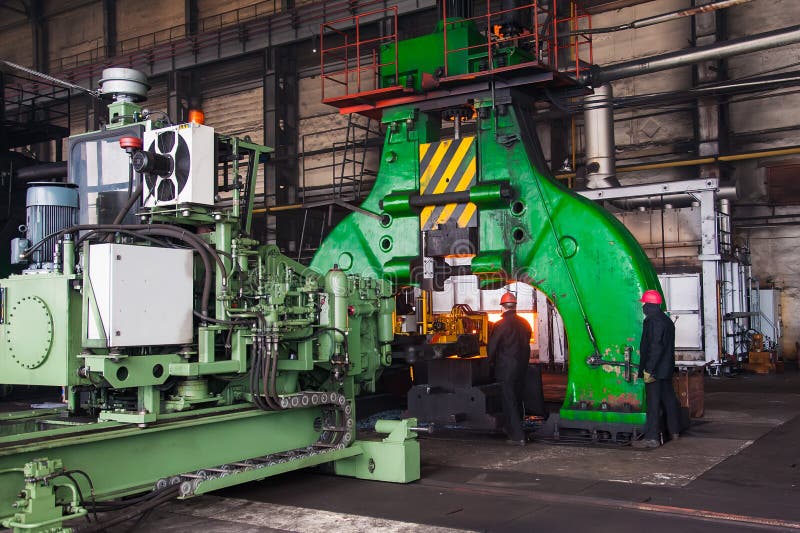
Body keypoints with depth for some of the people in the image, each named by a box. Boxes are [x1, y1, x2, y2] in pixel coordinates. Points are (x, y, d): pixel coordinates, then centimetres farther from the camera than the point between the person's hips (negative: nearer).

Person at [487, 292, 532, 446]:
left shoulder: (501, 324, -15)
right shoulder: (524, 323, 3)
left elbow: (492, 346, -10)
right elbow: (526, 344, 11)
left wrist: (492, 361, 8)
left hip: (506, 368, -6)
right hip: (522, 367, 6)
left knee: (509, 401, -2)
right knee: (517, 399, 18)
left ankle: (518, 436, -5)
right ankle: (511, 429, 33)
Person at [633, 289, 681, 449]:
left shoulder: (652, 321, -16)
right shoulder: (667, 320, 15)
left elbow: (655, 347, -23)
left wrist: (649, 369, -23)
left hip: (655, 370, -10)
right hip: (667, 369, 10)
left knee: (653, 403, -8)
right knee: (668, 398, 18)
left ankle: (652, 437, -8)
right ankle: (674, 431, 30)